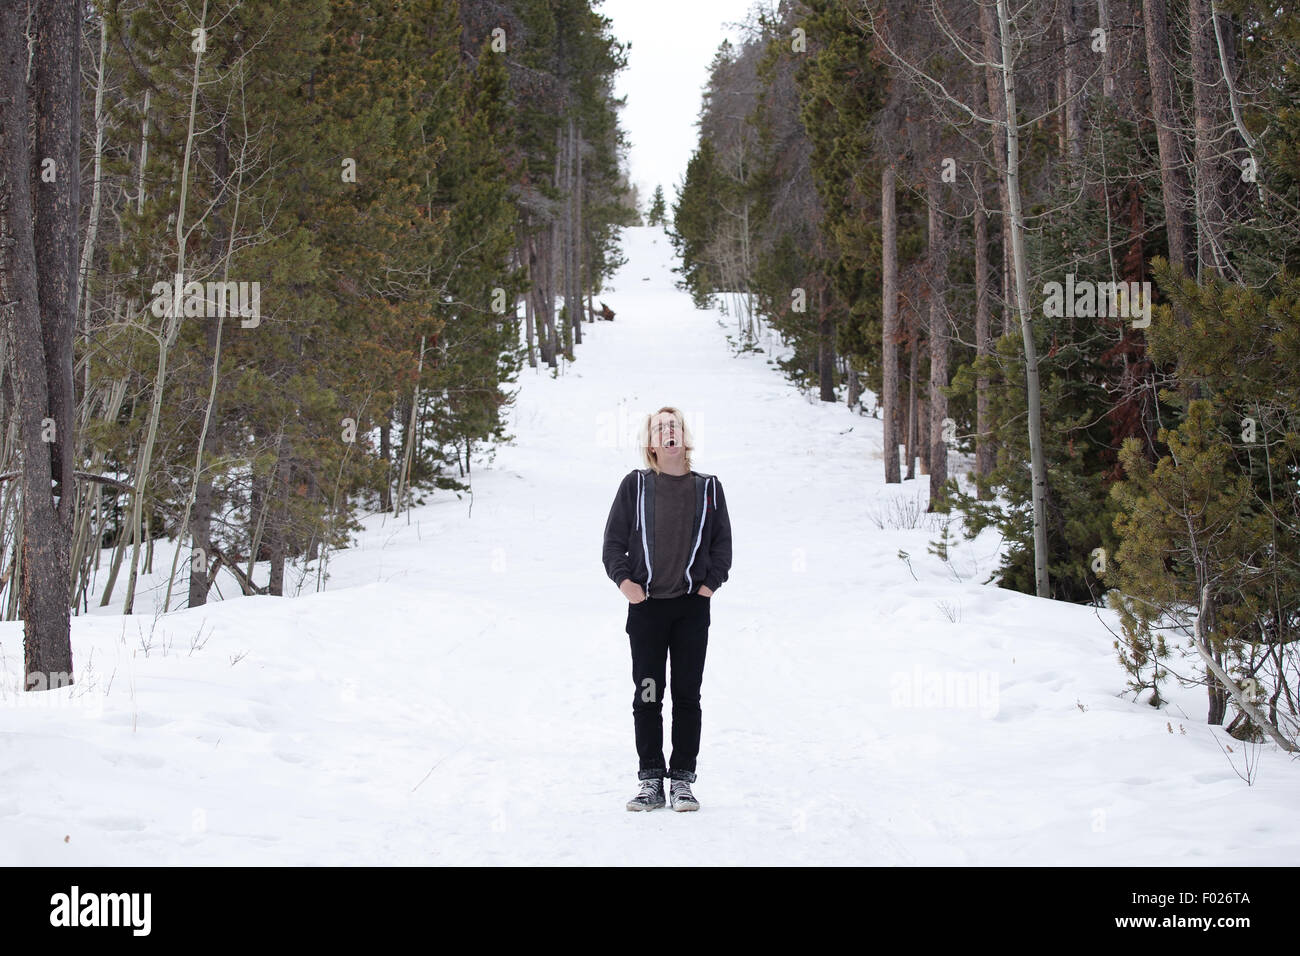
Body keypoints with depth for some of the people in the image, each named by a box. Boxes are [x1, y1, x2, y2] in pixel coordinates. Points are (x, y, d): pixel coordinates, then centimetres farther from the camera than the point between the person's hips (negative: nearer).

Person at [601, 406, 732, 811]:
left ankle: (682, 779, 8)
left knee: (687, 695, 3)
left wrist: (709, 584, -3)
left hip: (693, 607, 1)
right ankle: (650, 781, 6)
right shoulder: (635, 484, 5)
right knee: (647, 695, 1)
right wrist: (624, 580, -10)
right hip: (645, 605, 0)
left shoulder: (708, 488, 8)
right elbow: (613, 541, 5)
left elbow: (722, 543, 10)